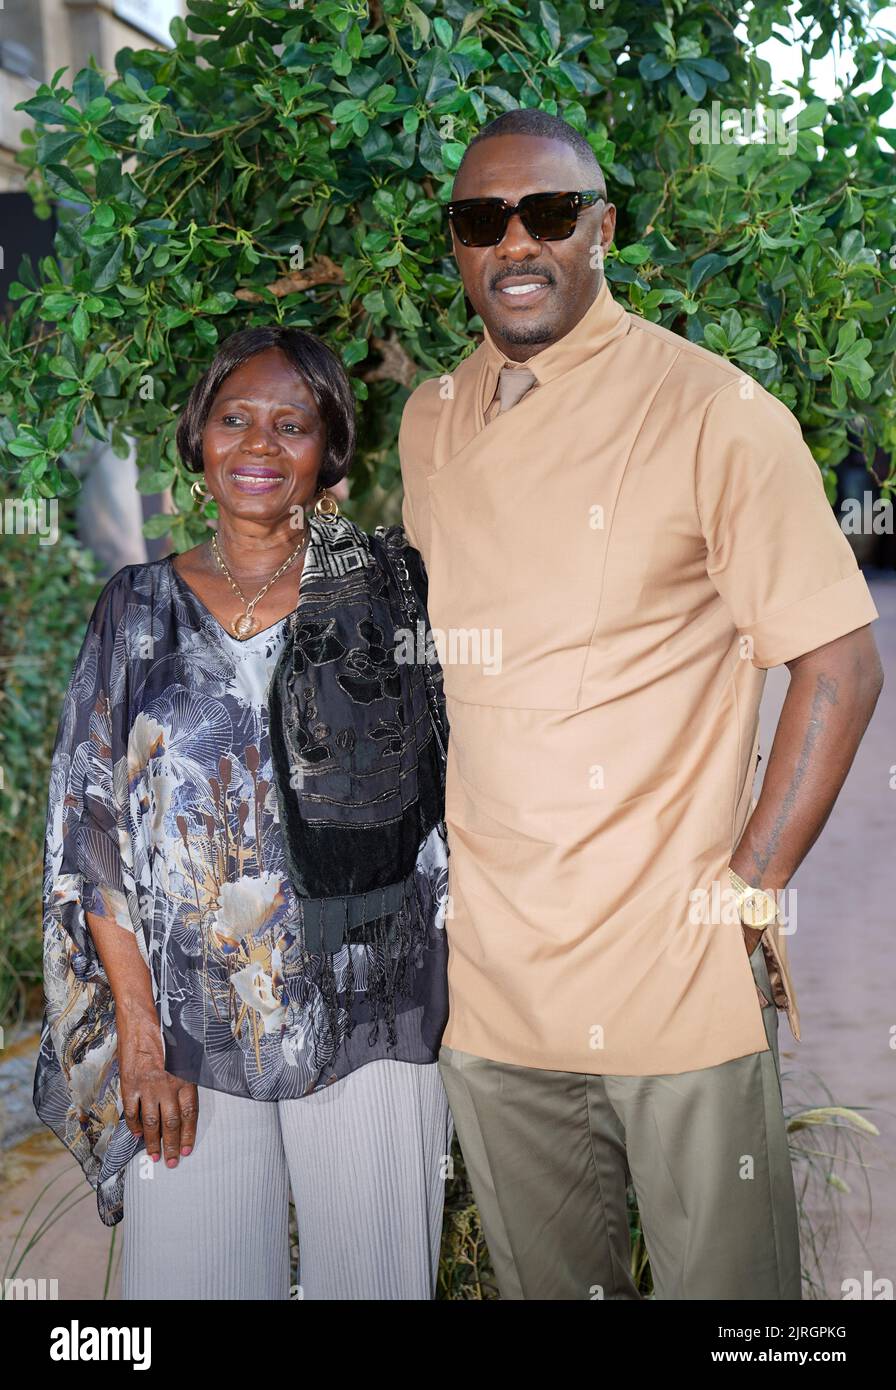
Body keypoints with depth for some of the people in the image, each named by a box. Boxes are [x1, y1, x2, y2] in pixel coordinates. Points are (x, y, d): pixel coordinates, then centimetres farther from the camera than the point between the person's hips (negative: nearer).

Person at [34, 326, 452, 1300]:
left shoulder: (387, 587, 3)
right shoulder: (140, 607, 5)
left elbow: (456, 785, 5)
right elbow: (91, 827, 3)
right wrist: (139, 1030, -4)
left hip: (367, 1018, 0)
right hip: (189, 1030, 1)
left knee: (372, 1276, 8)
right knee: (194, 1272, 6)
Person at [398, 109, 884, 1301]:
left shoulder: (715, 413, -10)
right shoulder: (432, 424, 8)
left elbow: (843, 665, -9)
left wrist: (747, 895, -12)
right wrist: (430, 875, 11)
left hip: (679, 980, -5)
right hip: (491, 979, 5)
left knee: (724, 1276, 9)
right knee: (546, 1281, 19)